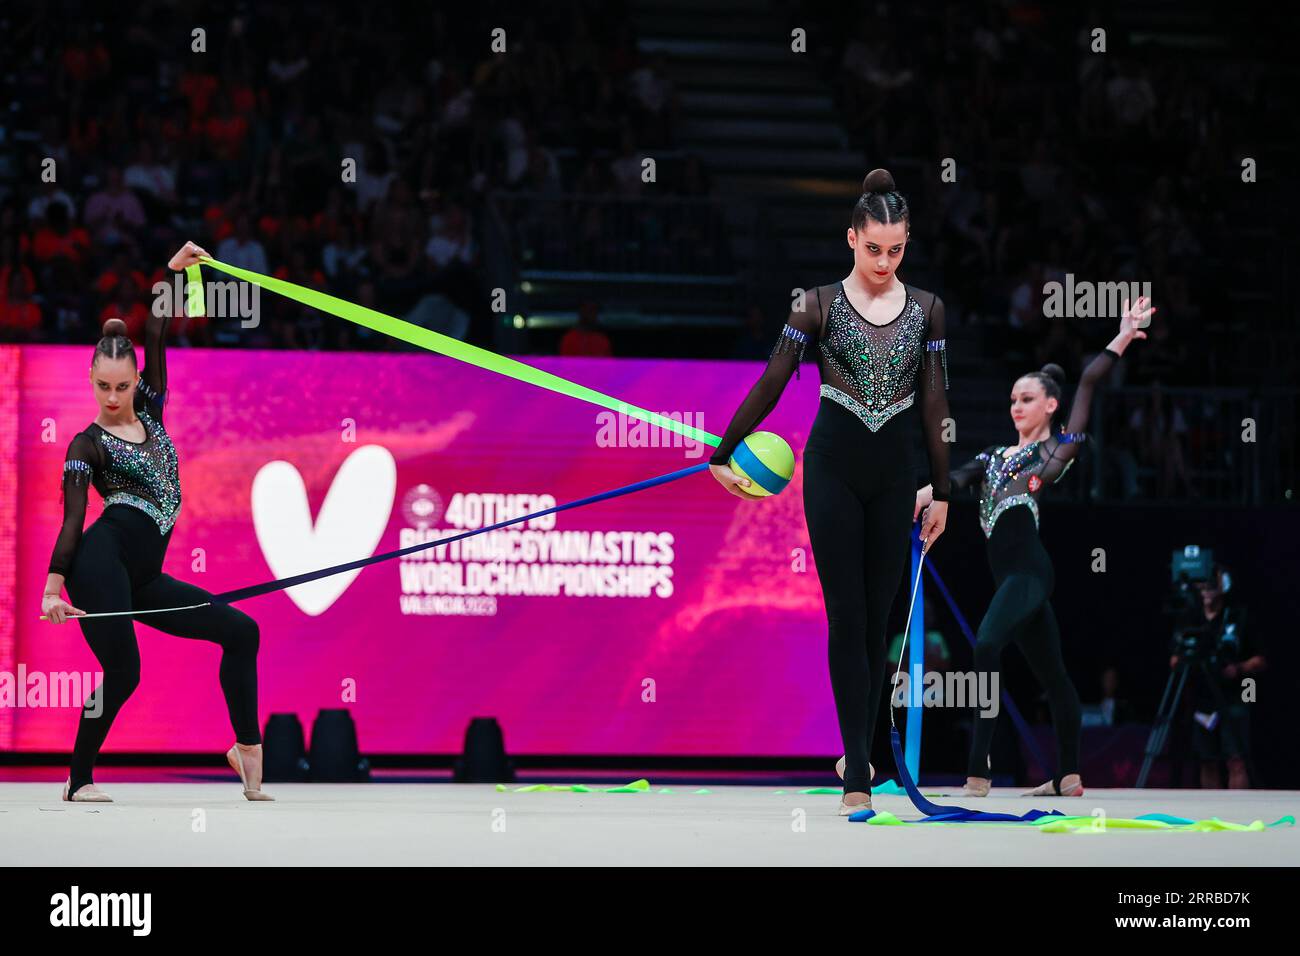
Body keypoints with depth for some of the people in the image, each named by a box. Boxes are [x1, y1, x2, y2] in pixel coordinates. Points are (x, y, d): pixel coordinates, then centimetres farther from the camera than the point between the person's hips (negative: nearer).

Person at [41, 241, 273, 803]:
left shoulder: (149, 412, 16)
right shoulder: (86, 446, 1)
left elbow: (156, 343, 10)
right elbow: (71, 521, -7)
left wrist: (173, 275, 5)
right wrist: (53, 587, -16)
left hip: (141, 580, 8)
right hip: (102, 563, -8)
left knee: (240, 631, 3)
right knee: (122, 673, -16)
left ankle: (248, 748, 3)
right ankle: (78, 783, -3)